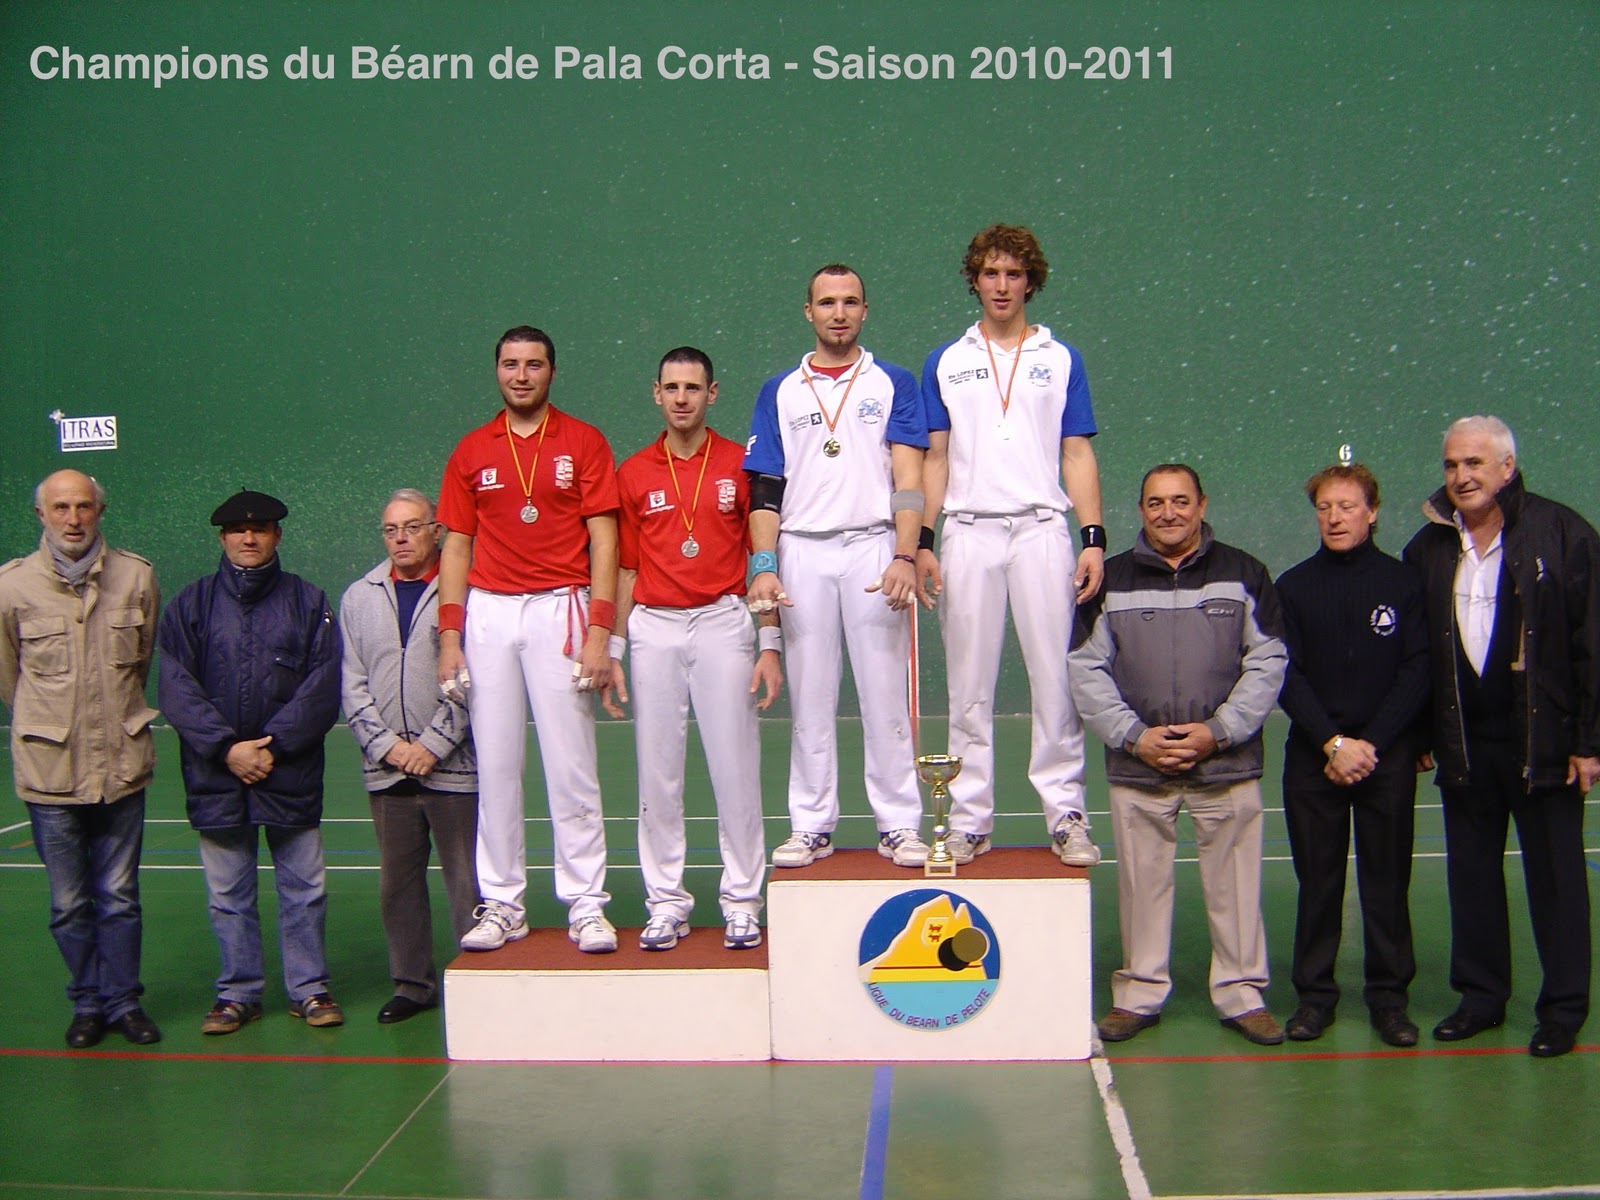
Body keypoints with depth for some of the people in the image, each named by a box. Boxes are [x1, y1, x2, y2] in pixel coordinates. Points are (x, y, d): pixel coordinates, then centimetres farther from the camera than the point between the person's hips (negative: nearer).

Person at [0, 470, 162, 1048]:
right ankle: (88, 1005, 23)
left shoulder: (136, 577, -2)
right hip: (50, 769, -1)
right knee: (69, 904, 7)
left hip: (122, 765, 1)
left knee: (118, 898, 9)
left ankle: (123, 1001, 23)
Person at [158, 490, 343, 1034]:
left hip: (291, 773, -1)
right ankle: (238, 993, 19)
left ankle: (309, 989, 16)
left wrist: (273, 745, -12)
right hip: (215, 775, 1)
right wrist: (226, 748, -13)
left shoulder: (308, 602, 4)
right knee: (228, 894, 8)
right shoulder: (190, 605, 6)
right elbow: (177, 688, -3)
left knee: (304, 888, 4)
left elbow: (322, 687, -3)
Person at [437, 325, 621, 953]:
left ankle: (586, 906, 4)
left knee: (571, 766, -3)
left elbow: (603, 541, -1)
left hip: (560, 610, -3)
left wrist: (599, 632, -9)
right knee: (495, 765, 4)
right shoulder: (471, 452, 12)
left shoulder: (583, 442, 4)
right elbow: (456, 547, 11)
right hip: (488, 614, 3)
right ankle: (502, 904, 12)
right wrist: (449, 637, 2)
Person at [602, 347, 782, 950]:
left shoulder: (741, 464, 3)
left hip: (723, 623, -2)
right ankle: (666, 901, 13)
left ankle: (741, 900, 10)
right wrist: (612, 652, 6)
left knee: (734, 765, -1)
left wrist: (770, 645, -3)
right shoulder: (633, 474, 9)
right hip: (653, 629, 2)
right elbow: (625, 568, 11)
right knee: (657, 770, 4)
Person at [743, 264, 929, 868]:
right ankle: (811, 826, 11)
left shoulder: (894, 383, 8)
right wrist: (763, 565, -4)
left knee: (886, 695, -1)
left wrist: (904, 557, -14)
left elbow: (908, 478, -1)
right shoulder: (779, 392, 13)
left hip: (873, 548, -2)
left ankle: (900, 824, 5)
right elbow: (765, 488, 8)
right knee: (810, 699, 4)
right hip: (801, 553, 2)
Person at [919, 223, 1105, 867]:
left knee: (1057, 678, -3)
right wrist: (922, 542, 1)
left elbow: (1078, 456, 7)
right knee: (969, 686, 3)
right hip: (967, 532, 1)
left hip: (1042, 530, -1)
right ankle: (970, 820, 10)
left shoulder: (1062, 360, 10)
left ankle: (1065, 815, 5)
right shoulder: (944, 362, 12)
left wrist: (1094, 539, -3)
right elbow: (936, 459, 11)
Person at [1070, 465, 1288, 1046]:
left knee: (1234, 882, 3)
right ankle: (1139, 994, 19)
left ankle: (1241, 992, 18)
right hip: (1137, 767, 1)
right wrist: (1133, 736, -7)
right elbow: (1085, 669, 4)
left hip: (1227, 764, 0)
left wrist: (1218, 731, -8)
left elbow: (1268, 662, 3)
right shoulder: (1112, 580, 7)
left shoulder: (1242, 574, 6)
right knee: (1142, 883, 6)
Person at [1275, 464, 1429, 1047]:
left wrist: (1370, 743, -10)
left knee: (1387, 877, 3)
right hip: (1313, 755, 1)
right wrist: (1332, 743, -10)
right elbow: (1286, 675, 1)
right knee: (1317, 878, 4)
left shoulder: (1404, 582, 2)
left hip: (1388, 754, -1)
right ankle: (1315, 994, 14)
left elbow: (1417, 671, -1)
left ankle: (1389, 995, 14)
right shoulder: (1294, 587, 5)